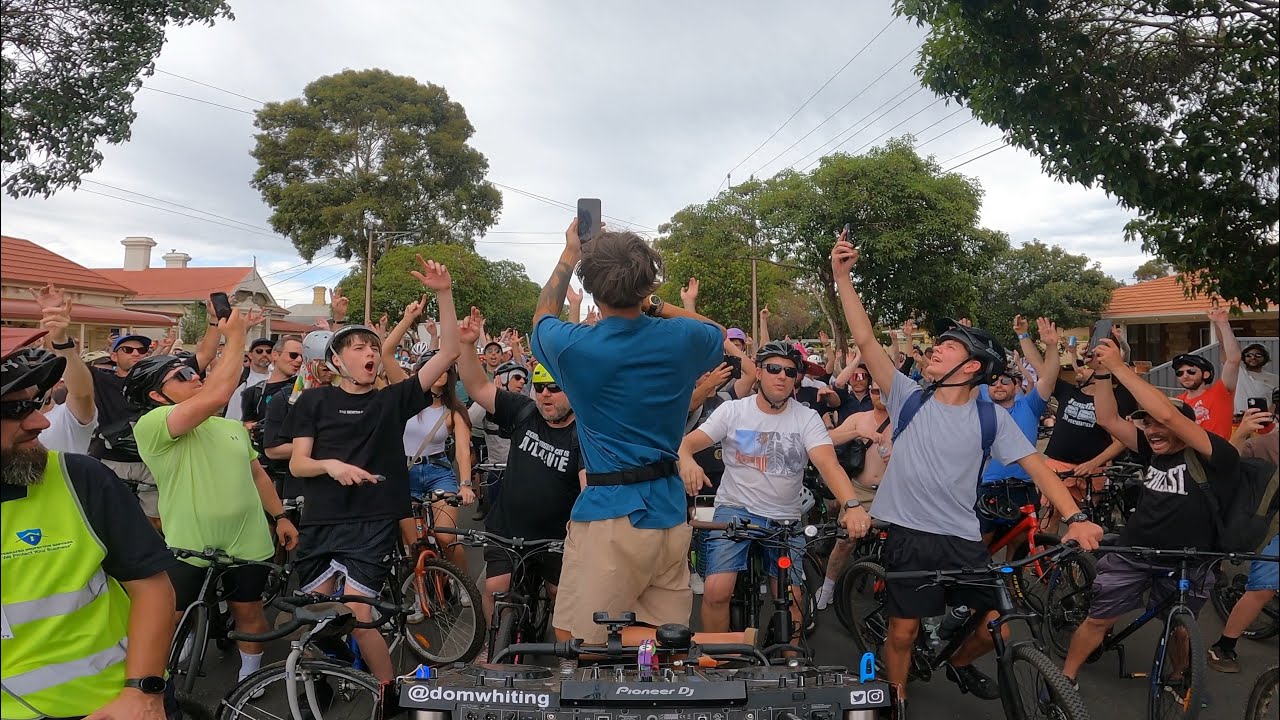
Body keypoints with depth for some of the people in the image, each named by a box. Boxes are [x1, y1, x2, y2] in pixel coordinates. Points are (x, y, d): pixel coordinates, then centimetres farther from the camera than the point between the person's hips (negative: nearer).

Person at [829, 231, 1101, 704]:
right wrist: (842, 276, -14)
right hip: (909, 536, -1)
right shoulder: (910, 399, -3)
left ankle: (960, 664, 40)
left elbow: (1035, 466, -3)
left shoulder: (991, 417, -1)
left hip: (963, 540, 1)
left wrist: (1076, 517, -18)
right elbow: (866, 340, -9)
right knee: (903, 631, 4)